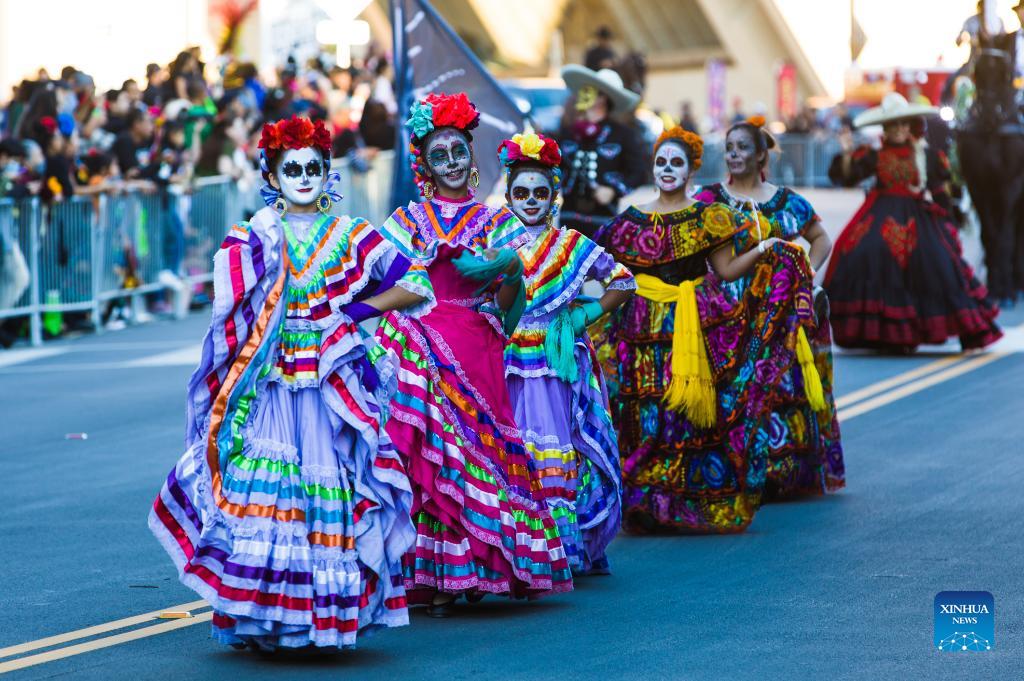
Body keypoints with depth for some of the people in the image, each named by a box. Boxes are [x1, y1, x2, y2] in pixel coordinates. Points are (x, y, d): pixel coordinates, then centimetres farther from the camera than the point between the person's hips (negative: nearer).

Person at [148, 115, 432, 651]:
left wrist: (357, 310, -4)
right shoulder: (247, 240, 9)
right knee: (263, 488, -10)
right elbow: (232, 321, 7)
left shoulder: (352, 236, 8)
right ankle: (261, 618, -4)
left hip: (334, 387, 0)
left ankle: (326, 616, 2)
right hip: (267, 386, 0)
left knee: (332, 496, -5)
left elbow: (416, 285, 4)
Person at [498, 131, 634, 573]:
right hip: (510, 365, 1)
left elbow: (624, 282, 10)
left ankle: (568, 546, -3)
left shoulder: (572, 246, 6)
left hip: (558, 363, -1)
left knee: (559, 447, -6)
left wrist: (588, 312, 1)